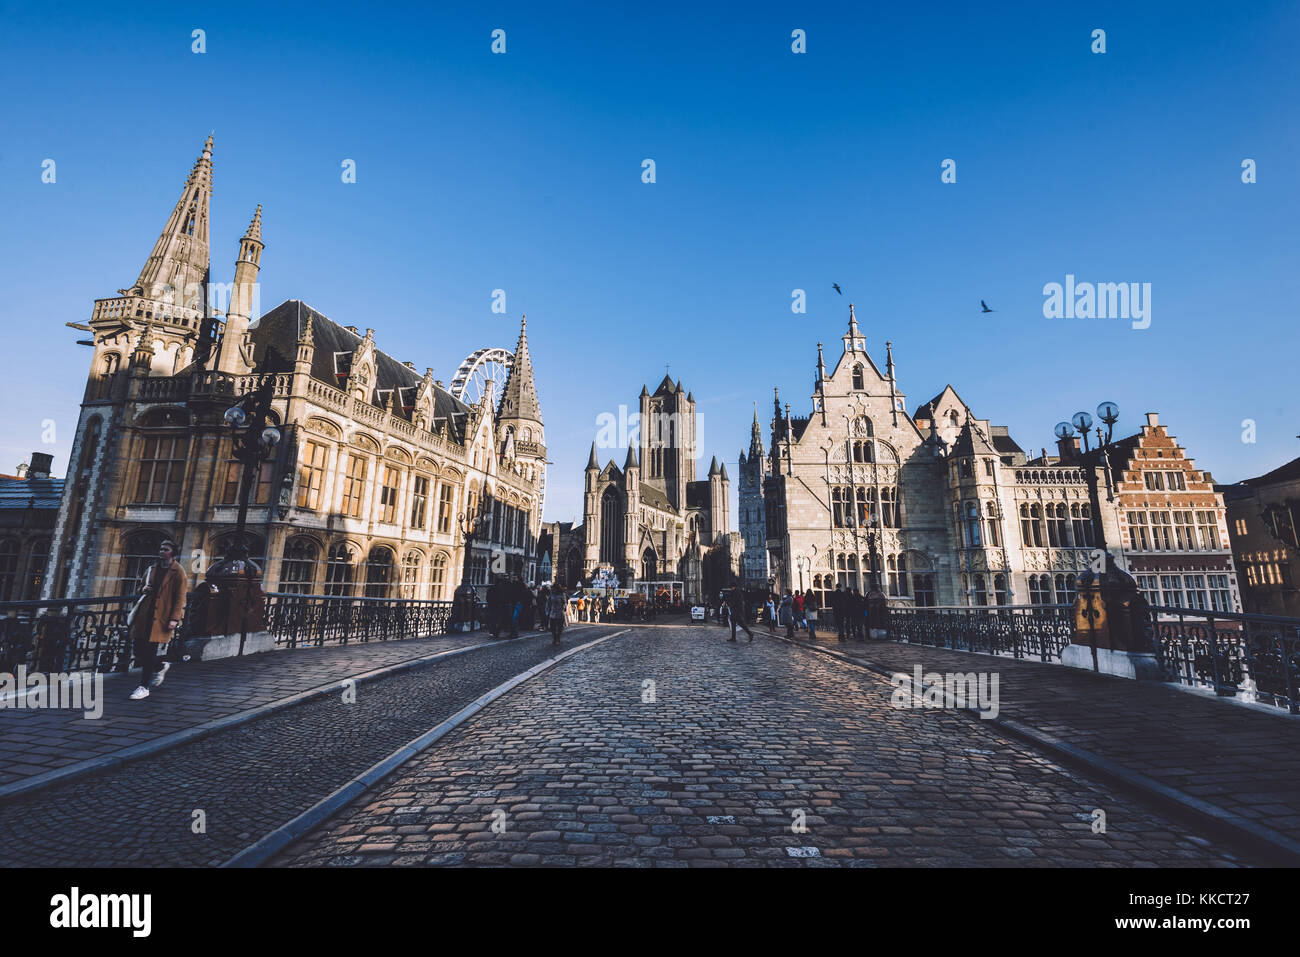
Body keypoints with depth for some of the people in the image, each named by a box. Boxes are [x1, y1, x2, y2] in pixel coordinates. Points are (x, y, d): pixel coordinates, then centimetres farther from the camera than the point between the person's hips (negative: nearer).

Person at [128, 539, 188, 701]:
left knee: (149, 650, -7)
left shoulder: (178, 572, -5)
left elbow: (180, 597, -9)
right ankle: (160, 666, 32)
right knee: (139, 650, 5)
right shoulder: (152, 569, 16)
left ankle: (144, 687, 3)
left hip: (162, 617, -7)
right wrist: (144, 589, 4)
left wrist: (174, 619, -16)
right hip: (145, 614, 7)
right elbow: (144, 585, 30)